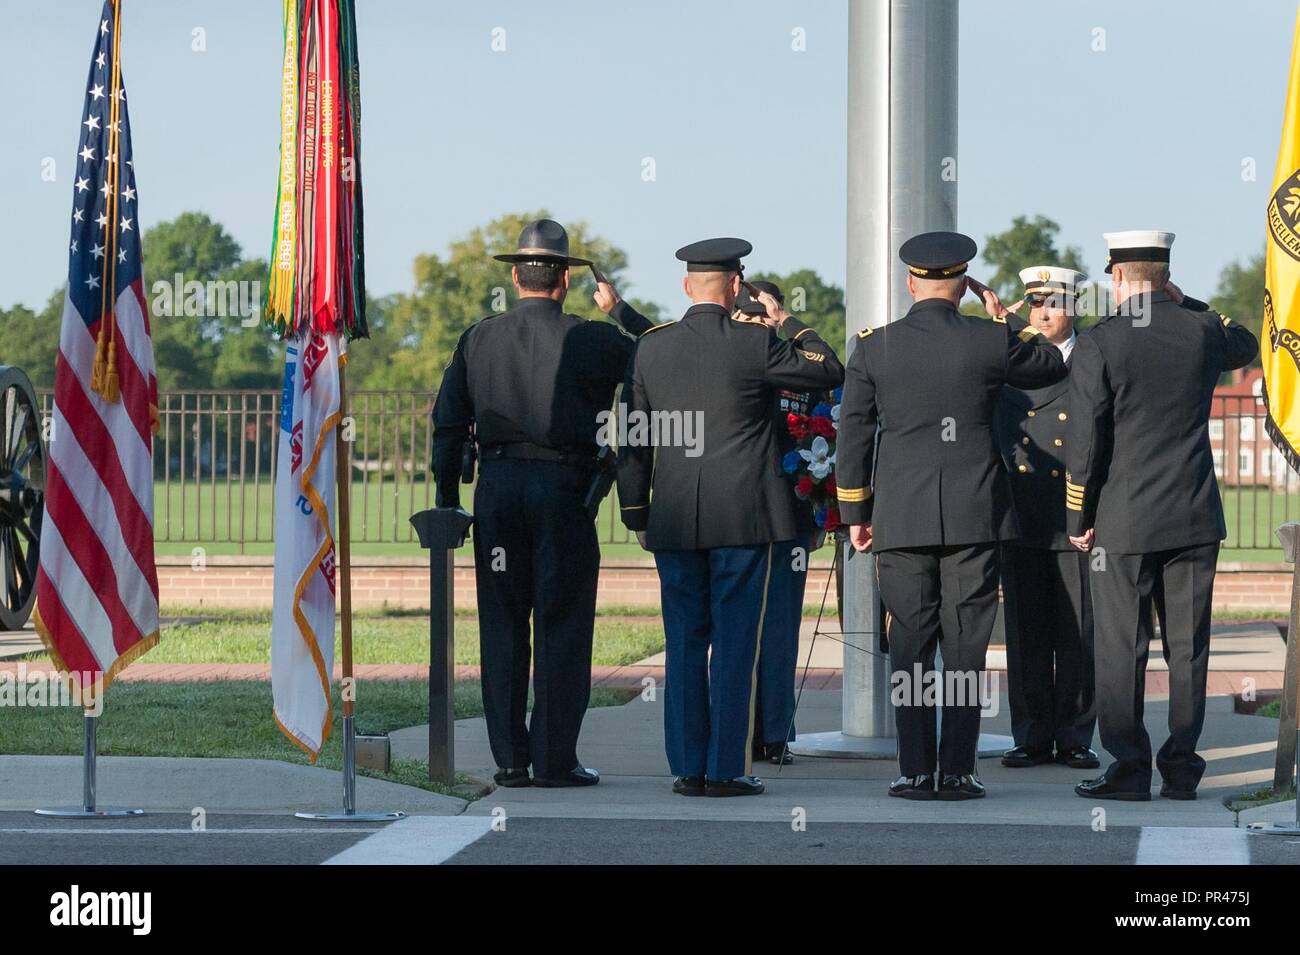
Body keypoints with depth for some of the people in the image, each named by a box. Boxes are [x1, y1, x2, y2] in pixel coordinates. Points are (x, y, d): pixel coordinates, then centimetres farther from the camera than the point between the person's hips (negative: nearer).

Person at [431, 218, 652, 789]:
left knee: (502, 625, 7)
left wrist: (448, 501, 14)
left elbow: (448, 423, 8)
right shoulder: (587, 340, -5)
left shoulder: (478, 339, 7)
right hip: (561, 486, -3)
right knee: (562, 627, 0)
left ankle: (510, 759, 7)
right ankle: (554, 759, -2)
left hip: (497, 485, 3)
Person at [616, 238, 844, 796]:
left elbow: (635, 438, 9)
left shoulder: (651, 347, 5)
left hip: (674, 520, 4)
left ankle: (687, 768, 9)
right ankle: (726, 769, -1)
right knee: (735, 644, 0)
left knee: (684, 645, 8)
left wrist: (636, 516, 16)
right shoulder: (754, 343, -7)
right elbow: (831, 373, 4)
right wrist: (786, 321, 13)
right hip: (744, 519, -3)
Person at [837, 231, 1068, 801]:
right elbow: (1052, 366, 16)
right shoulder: (990, 341, -3)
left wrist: (854, 513, 11)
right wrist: (1003, 320, 22)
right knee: (965, 647, 2)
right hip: (975, 517, -1)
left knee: (909, 645, 4)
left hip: (901, 518, 1)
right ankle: (958, 772, 0)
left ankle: (915, 771, 2)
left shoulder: (873, 348, 0)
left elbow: (853, 435, 4)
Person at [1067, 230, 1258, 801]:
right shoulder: (1201, 334, 2)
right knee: (1188, 647, 7)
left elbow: (1084, 441, -10)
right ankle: (1181, 769, 8)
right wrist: (1184, 304, 22)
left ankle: (1129, 769, 1)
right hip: (1196, 519, 3)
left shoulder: (1099, 344, -9)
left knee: (1122, 649, 2)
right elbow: (1246, 345, 28)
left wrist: (1078, 519, 0)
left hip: (1124, 524, -3)